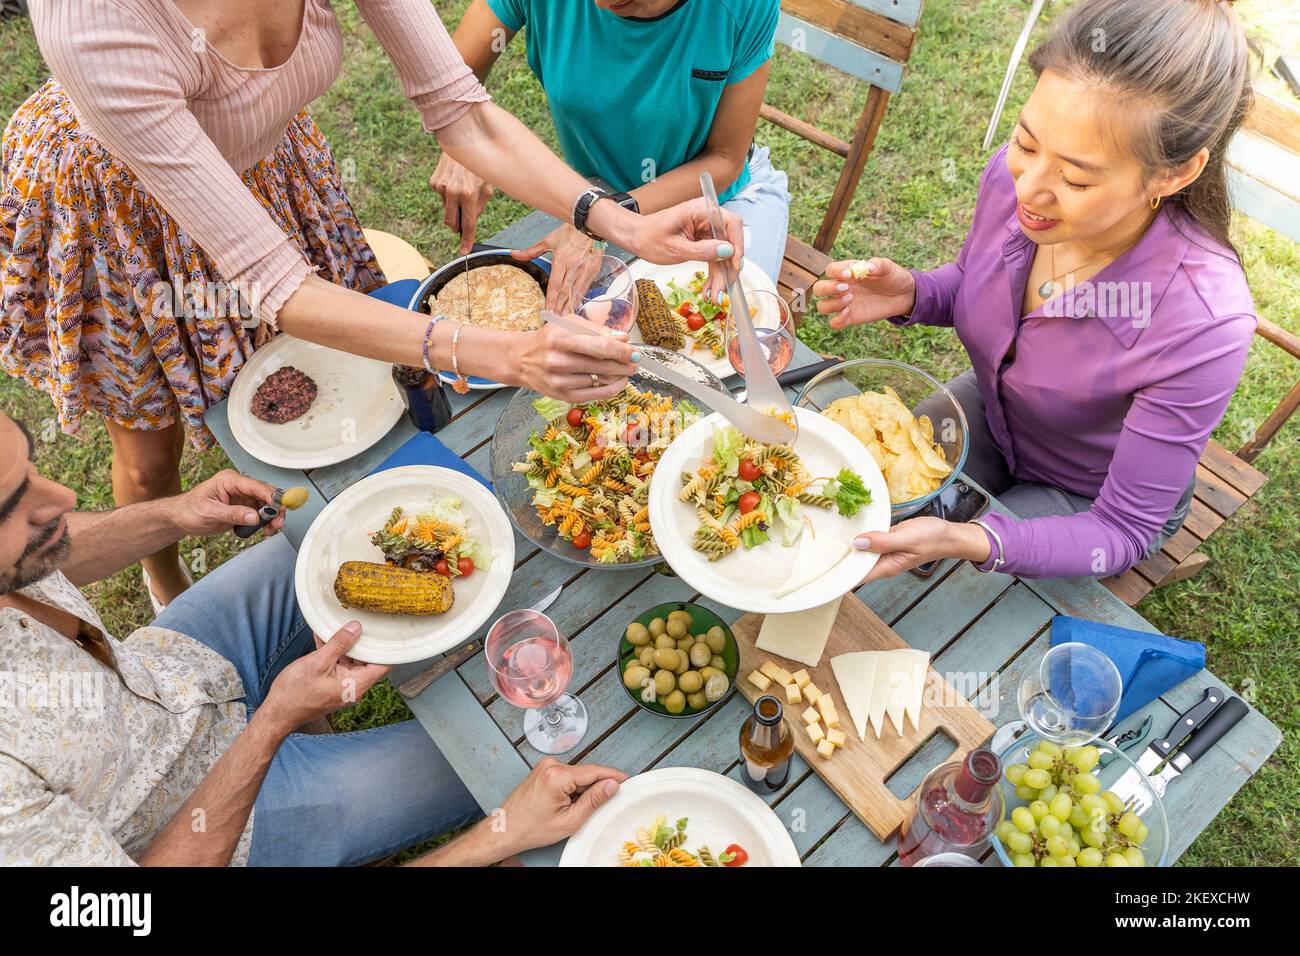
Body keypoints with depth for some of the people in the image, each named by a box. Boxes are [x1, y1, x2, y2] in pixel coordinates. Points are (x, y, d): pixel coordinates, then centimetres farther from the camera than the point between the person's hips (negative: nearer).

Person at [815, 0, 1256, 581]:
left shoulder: (1203, 324, -37)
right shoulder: (1013, 175, -23)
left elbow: (1125, 531, -28)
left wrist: (972, 543, -46)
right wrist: (912, 295, -23)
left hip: (1084, 502, -4)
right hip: (988, 410, 5)